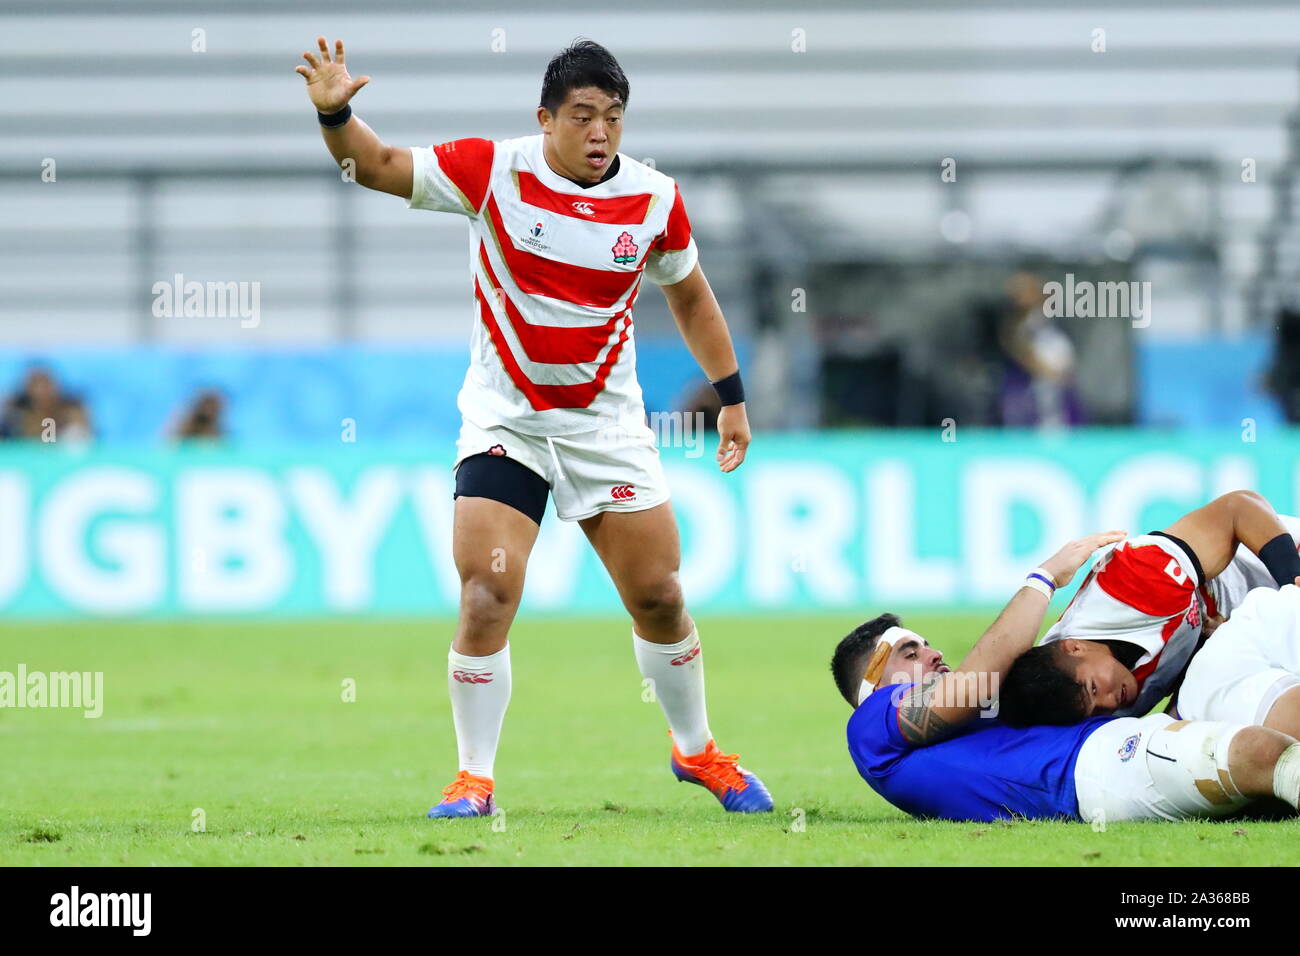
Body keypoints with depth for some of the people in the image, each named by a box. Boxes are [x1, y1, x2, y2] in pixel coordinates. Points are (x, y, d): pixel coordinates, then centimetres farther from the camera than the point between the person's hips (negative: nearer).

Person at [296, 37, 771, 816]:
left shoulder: (654, 197, -5)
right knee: (487, 598, -14)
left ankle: (697, 751, 29)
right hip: (504, 421, -2)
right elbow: (379, 167, -7)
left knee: (660, 598, 5)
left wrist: (732, 395, 13)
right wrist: (335, 113, -26)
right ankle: (476, 779, 0)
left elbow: (690, 294, 12)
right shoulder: (493, 171, -12)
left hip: (609, 423, 2)